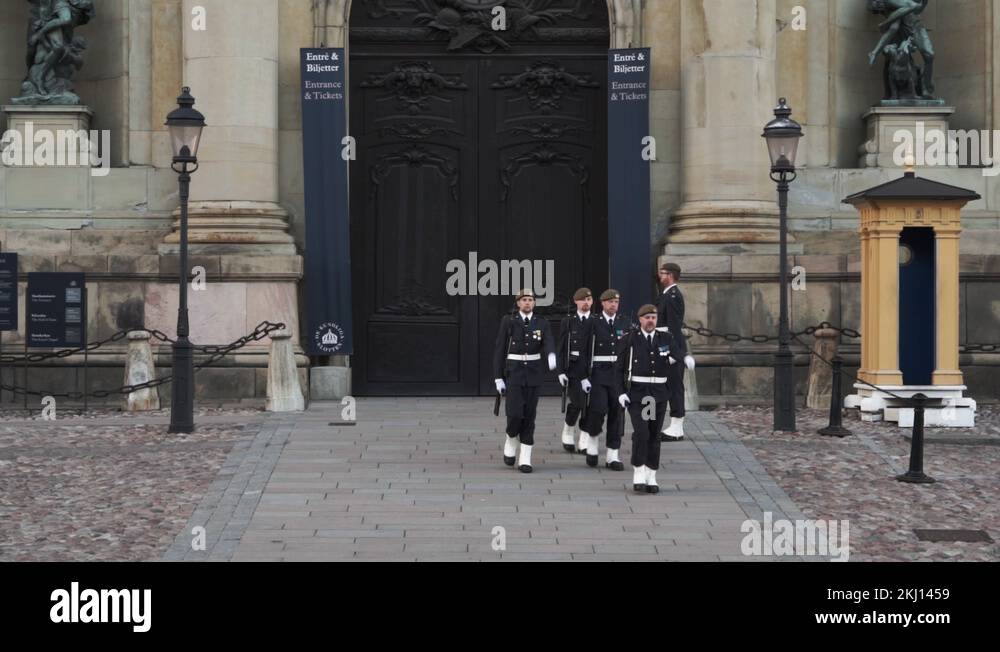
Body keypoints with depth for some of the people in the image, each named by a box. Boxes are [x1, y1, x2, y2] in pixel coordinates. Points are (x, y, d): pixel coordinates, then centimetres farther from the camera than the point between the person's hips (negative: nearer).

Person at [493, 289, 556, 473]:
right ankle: (511, 441, 18)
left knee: (529, 415, 1)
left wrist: (551, 356, -37)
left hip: (533, 372, 2)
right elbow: (499, 350, 0)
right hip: (513, 371, -2)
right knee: (515, 413, -13)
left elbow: (549, 343, -13)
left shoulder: (542, 324, 4)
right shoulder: (508, 321, -1)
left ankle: (525, 459, 4)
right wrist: (498, 377, -5)